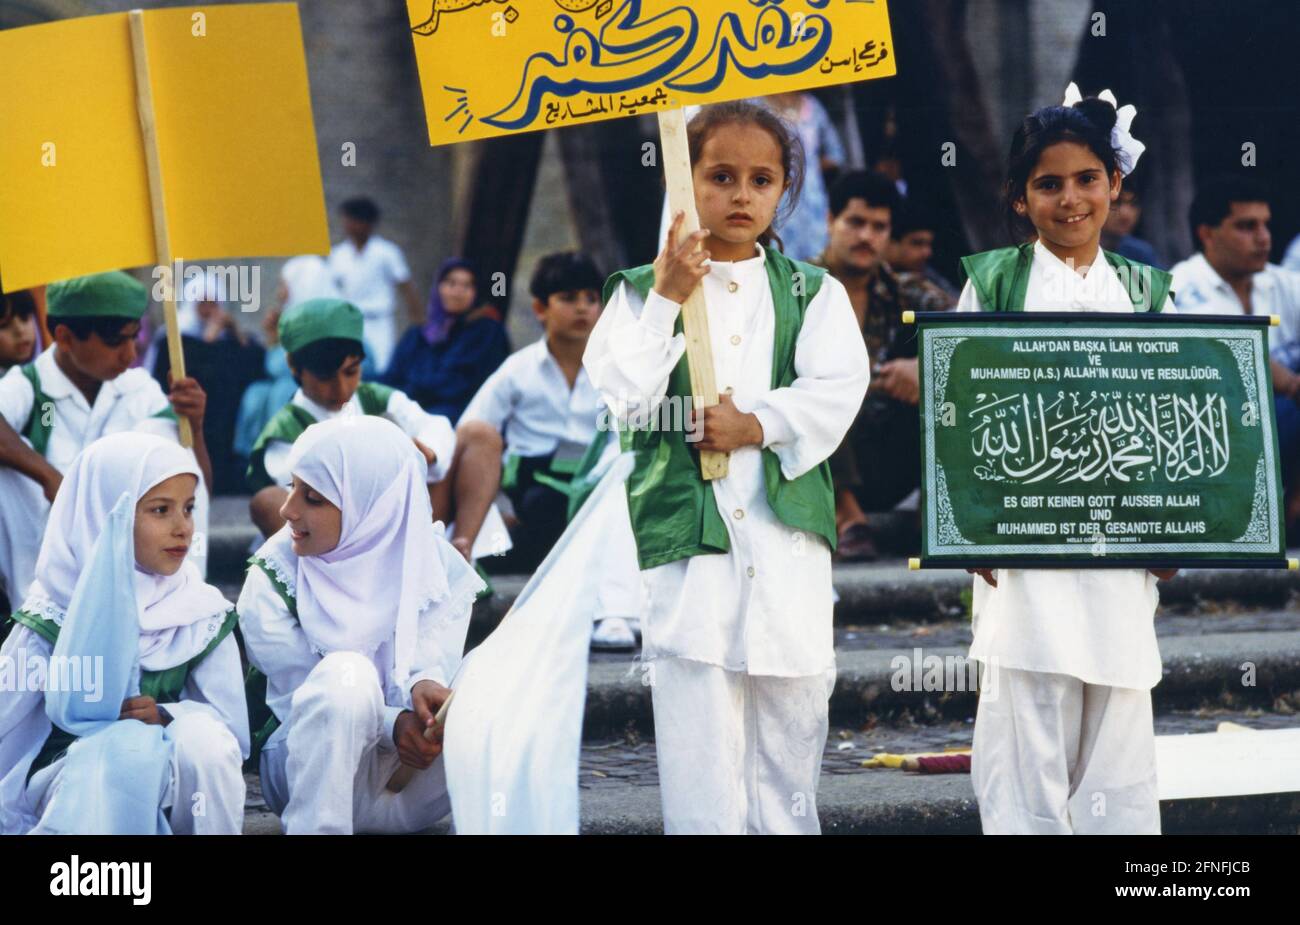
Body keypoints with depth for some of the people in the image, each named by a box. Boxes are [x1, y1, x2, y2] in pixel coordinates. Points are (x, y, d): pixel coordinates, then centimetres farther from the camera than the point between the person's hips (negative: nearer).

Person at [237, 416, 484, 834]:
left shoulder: (439, 569, -4)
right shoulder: (272, 581, -9)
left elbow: (433, 659, -13)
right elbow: (309, 699, -11)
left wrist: (427, 685, -38)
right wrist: (392, 725, -28)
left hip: (411, 788, 2)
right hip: (311, 773, -2)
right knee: (345, 673, -35)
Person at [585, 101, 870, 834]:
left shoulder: (813, 293, 12)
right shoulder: (642, 290, 6)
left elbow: (839, 387, -3)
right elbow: (621, 396, -7)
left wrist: (758, 425, -15)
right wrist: (667, 299, -13)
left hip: (787, 536, 2)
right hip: (687, 538, -2)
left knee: (790, 726, 6)